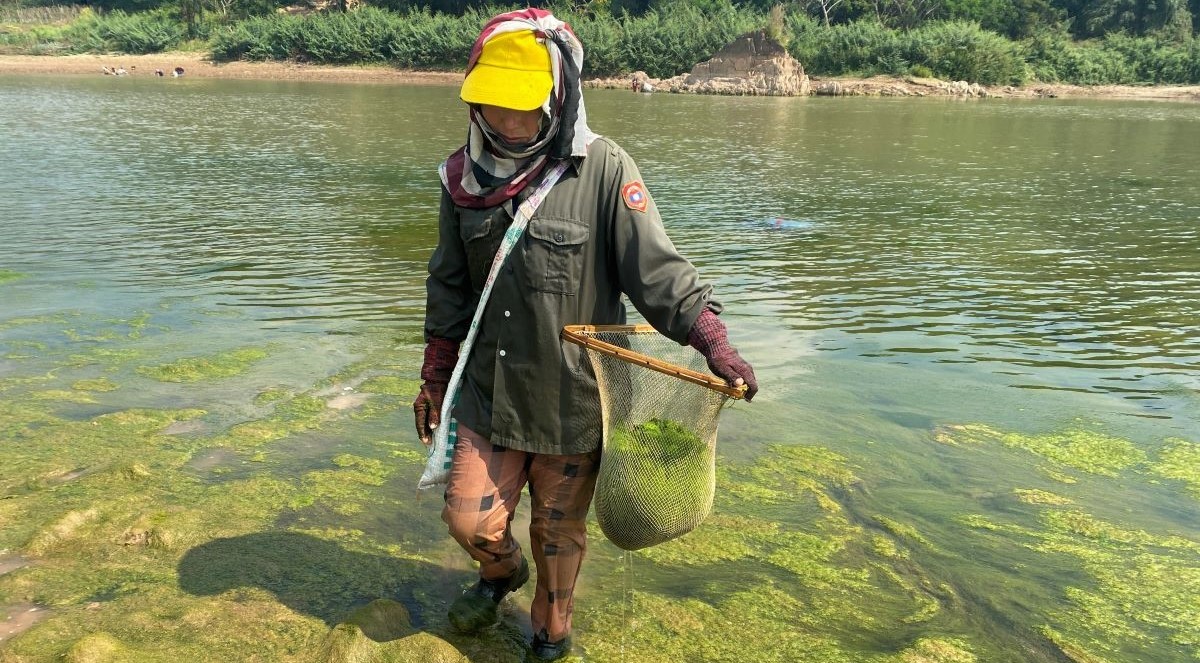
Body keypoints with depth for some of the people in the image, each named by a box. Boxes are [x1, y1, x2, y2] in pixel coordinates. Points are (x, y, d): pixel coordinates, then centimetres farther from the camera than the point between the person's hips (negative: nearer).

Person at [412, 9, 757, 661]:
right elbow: (451, 287, 9)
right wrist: (434, 377, 14)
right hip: (488, 393, 4)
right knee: (469, 520, 10)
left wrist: (713, 340, -29)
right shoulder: (465, 174, -1)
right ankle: (502, 571, 48)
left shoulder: (602, 169, -15)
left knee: (558, 531, 14)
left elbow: (656, 269, -16)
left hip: (574, 399, -3)